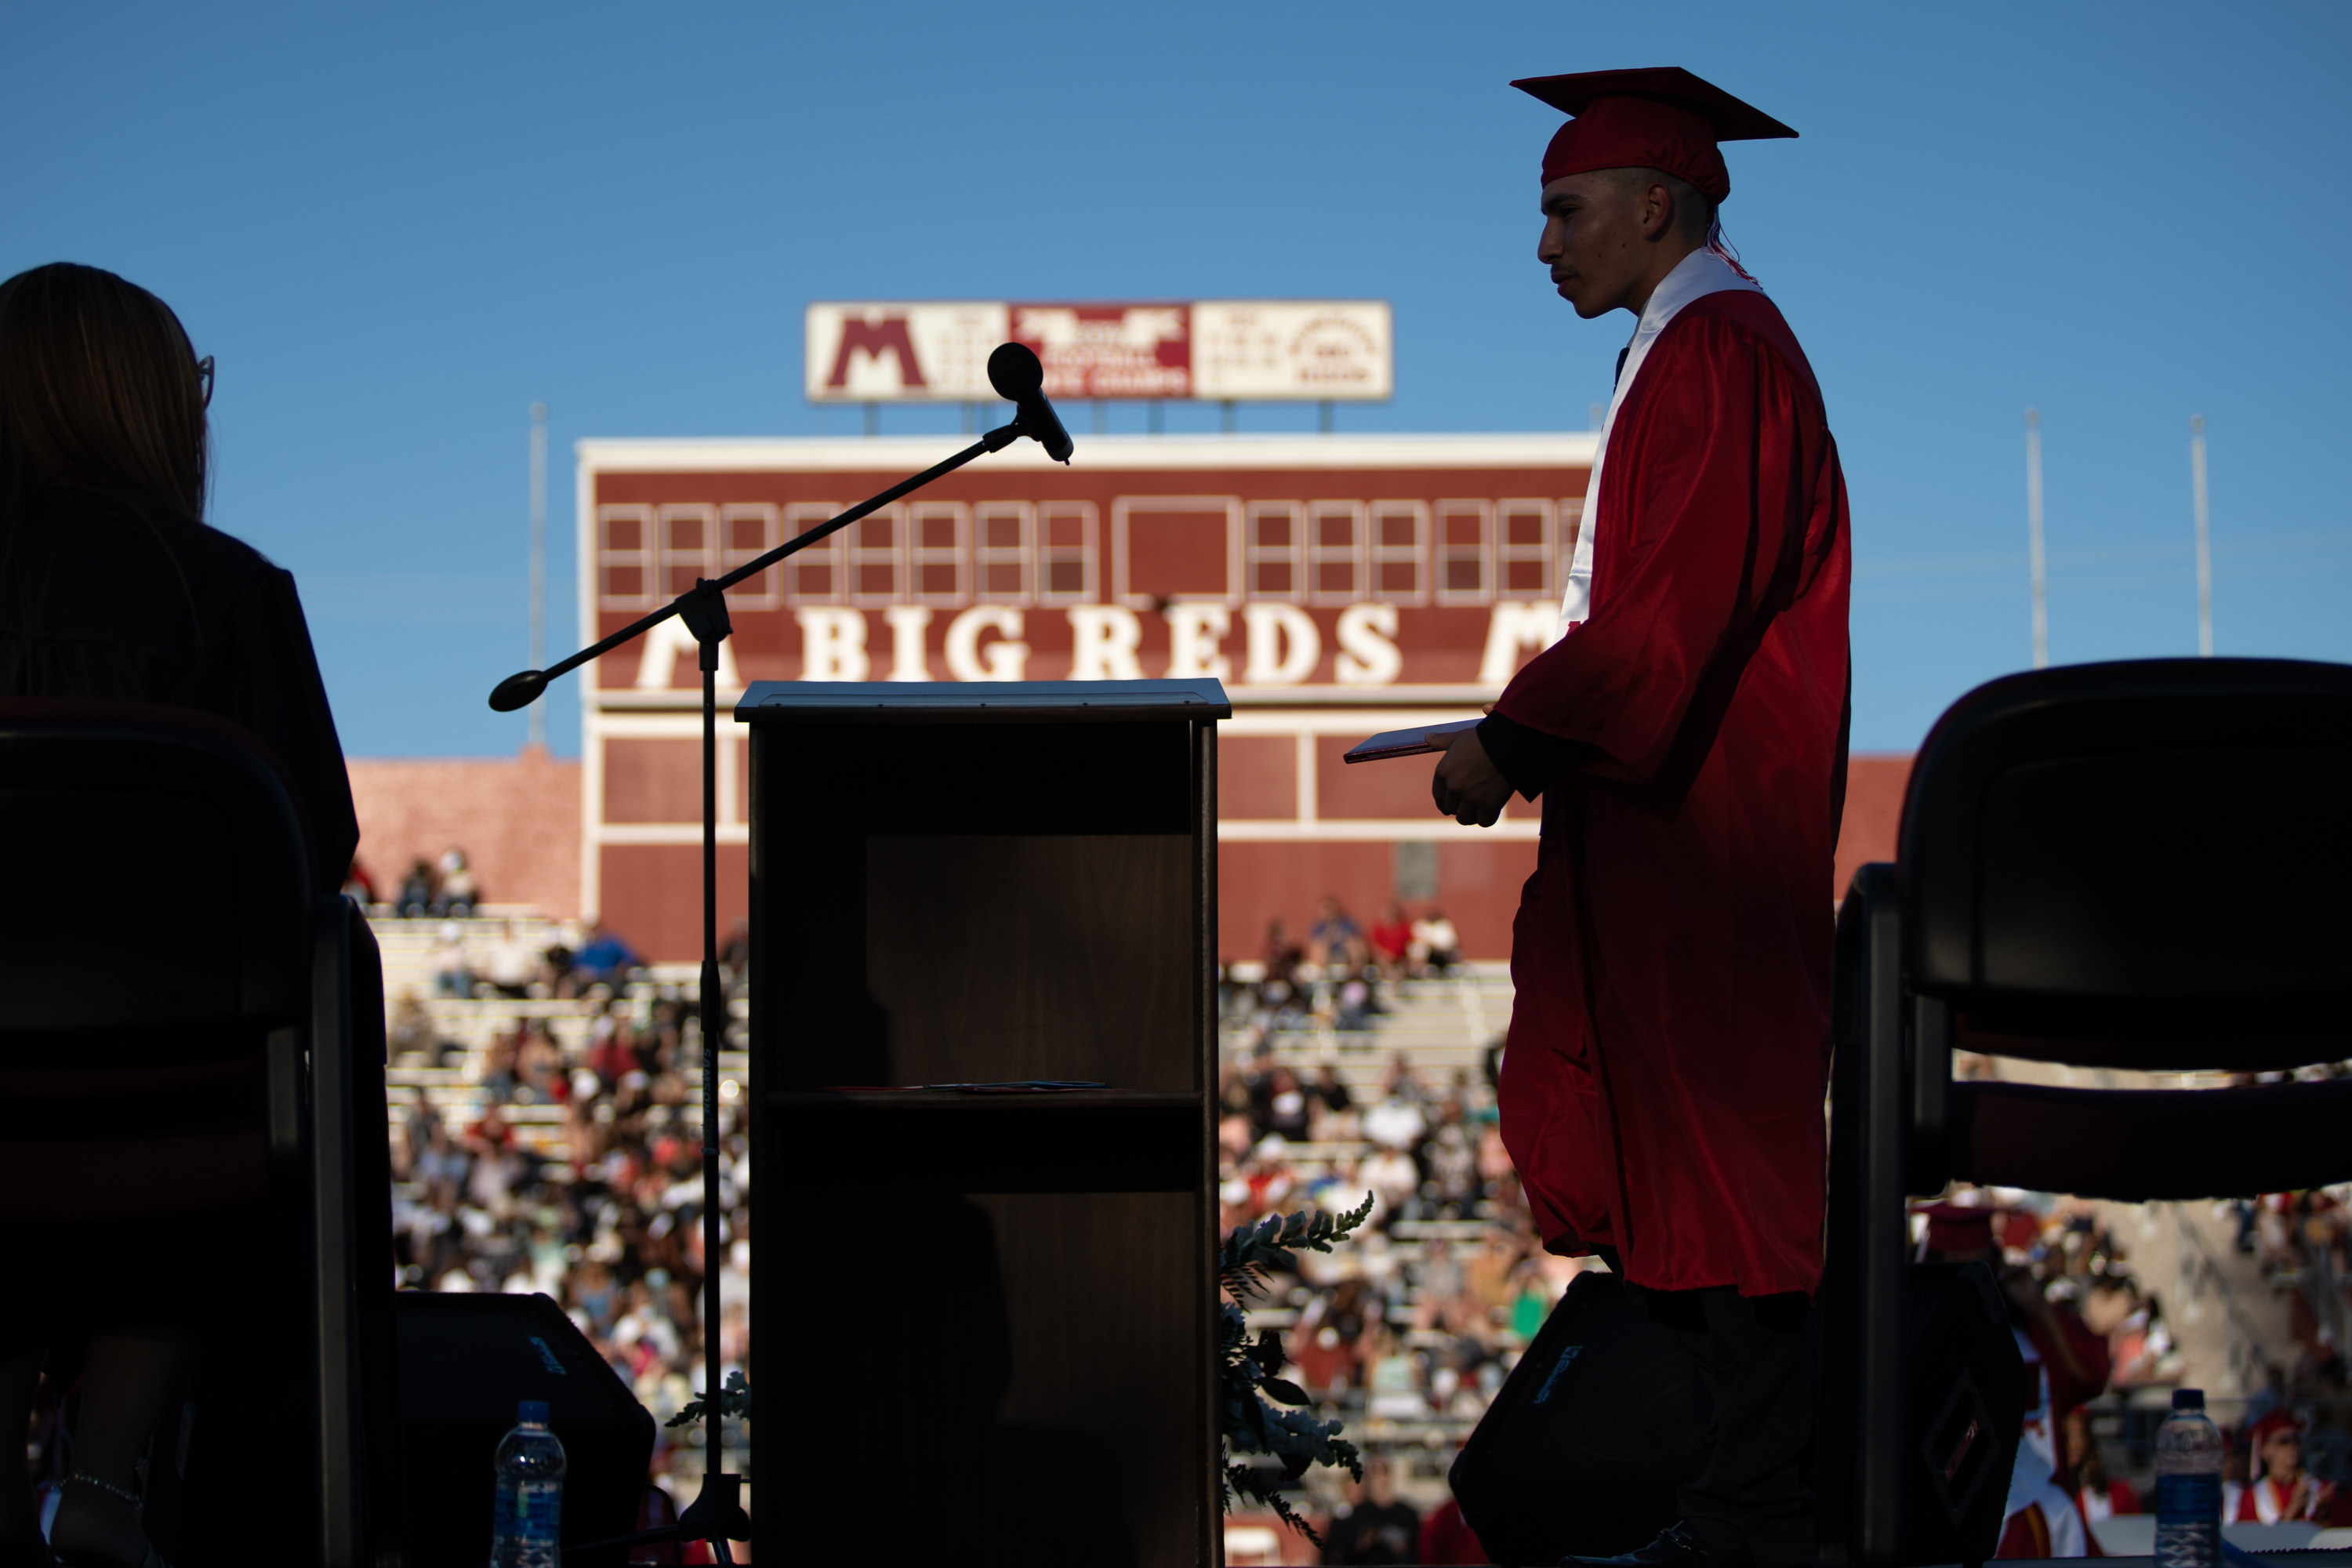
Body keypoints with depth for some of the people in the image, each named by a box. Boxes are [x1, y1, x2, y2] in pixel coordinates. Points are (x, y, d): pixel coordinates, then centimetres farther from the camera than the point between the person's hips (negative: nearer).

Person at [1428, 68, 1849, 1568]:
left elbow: (1675, 609, -22)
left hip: (1704, 826, -10)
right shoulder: (1698, 346, 18)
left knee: (1715, 1141, -6)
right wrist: (1536, 730, 17)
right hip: (1671, 801, 10)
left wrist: (1515, 738, -19)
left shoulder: (1716, 355, -14)